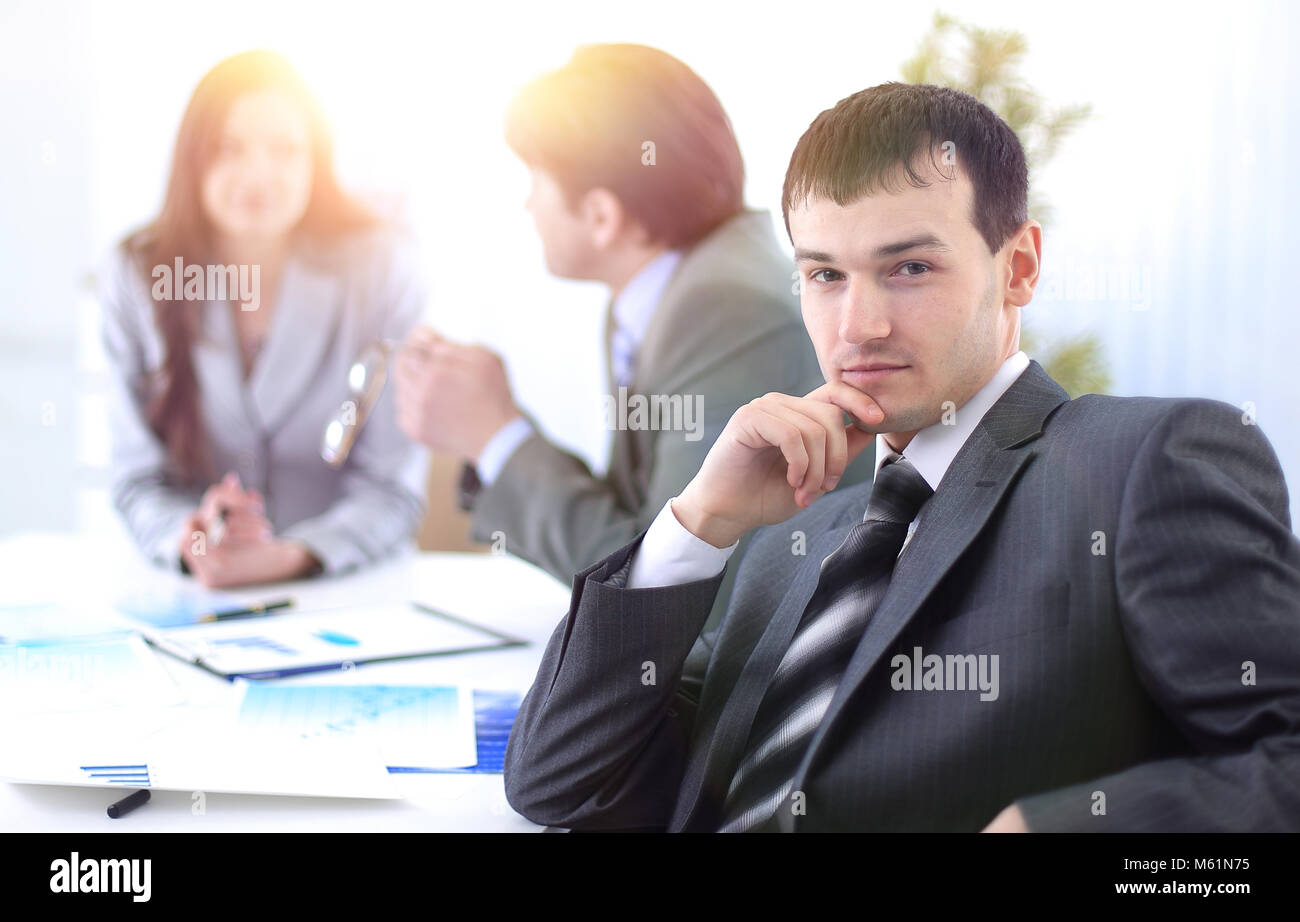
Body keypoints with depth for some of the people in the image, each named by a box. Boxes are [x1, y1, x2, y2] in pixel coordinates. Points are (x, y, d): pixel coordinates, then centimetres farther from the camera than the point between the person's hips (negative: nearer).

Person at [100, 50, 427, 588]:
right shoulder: (135, 276, 0)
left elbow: (393, 487, -7)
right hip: (189, 589, 0)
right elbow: (139, 477, 1)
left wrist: (290, 558, -24)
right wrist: (190, 542, -21)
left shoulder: (378, 267, -6)